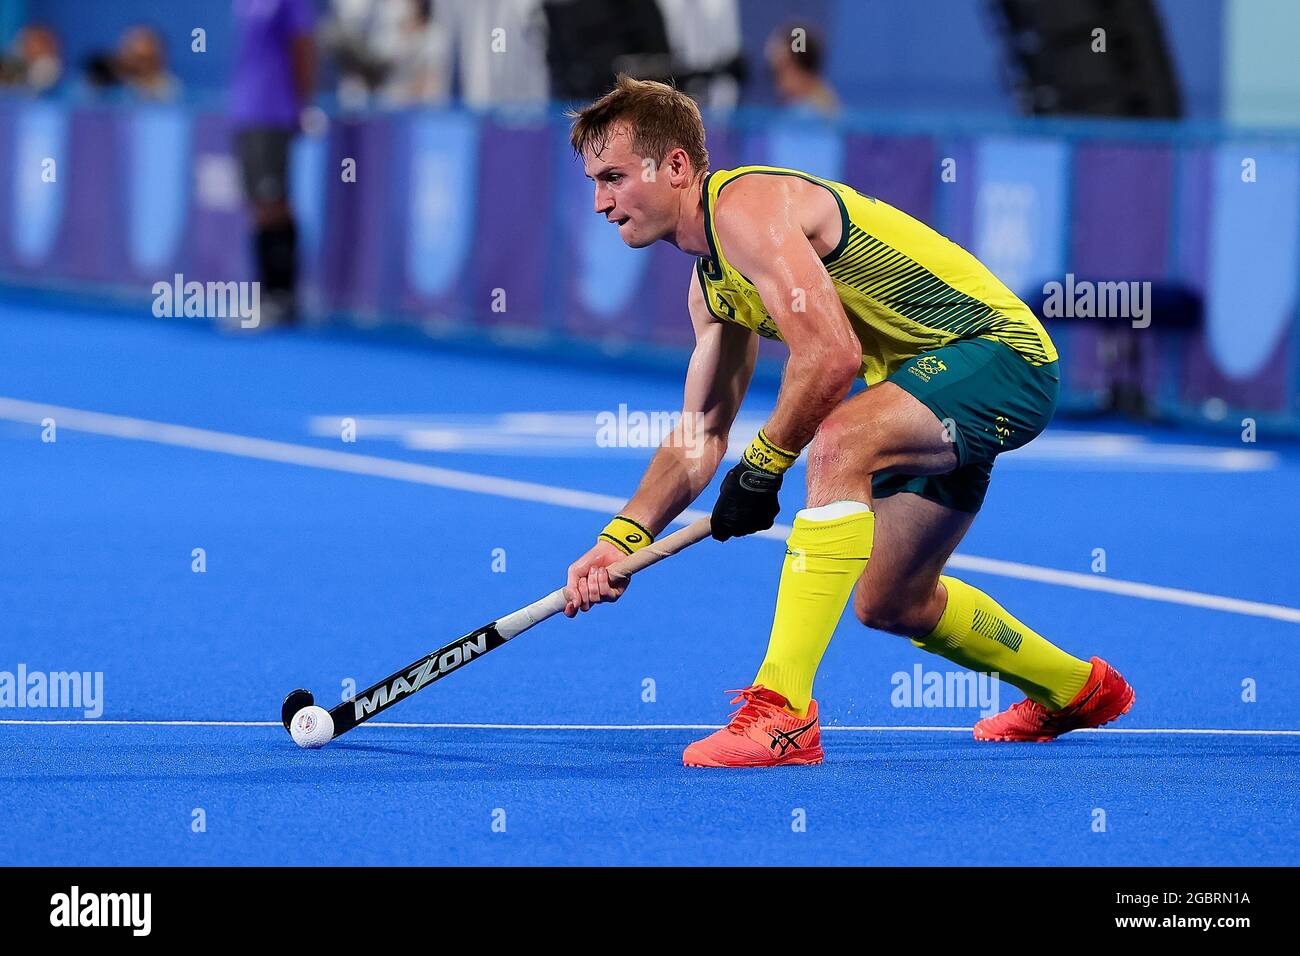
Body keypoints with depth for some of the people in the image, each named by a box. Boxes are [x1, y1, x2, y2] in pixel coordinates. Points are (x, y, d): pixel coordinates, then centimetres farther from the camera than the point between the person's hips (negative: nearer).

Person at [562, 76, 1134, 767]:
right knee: (891, 603, 20)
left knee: (839, 442, -35)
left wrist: (762, 465, -18)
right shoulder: (710, 283, 12)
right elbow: (699, 436, 16)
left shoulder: (747, 205, -20)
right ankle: (1075, 689, 46)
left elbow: (830, 355, -31)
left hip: (998, 349, -11)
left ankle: (784, 712, -39)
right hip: (937, 385, 11)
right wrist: (621, 537, 2)